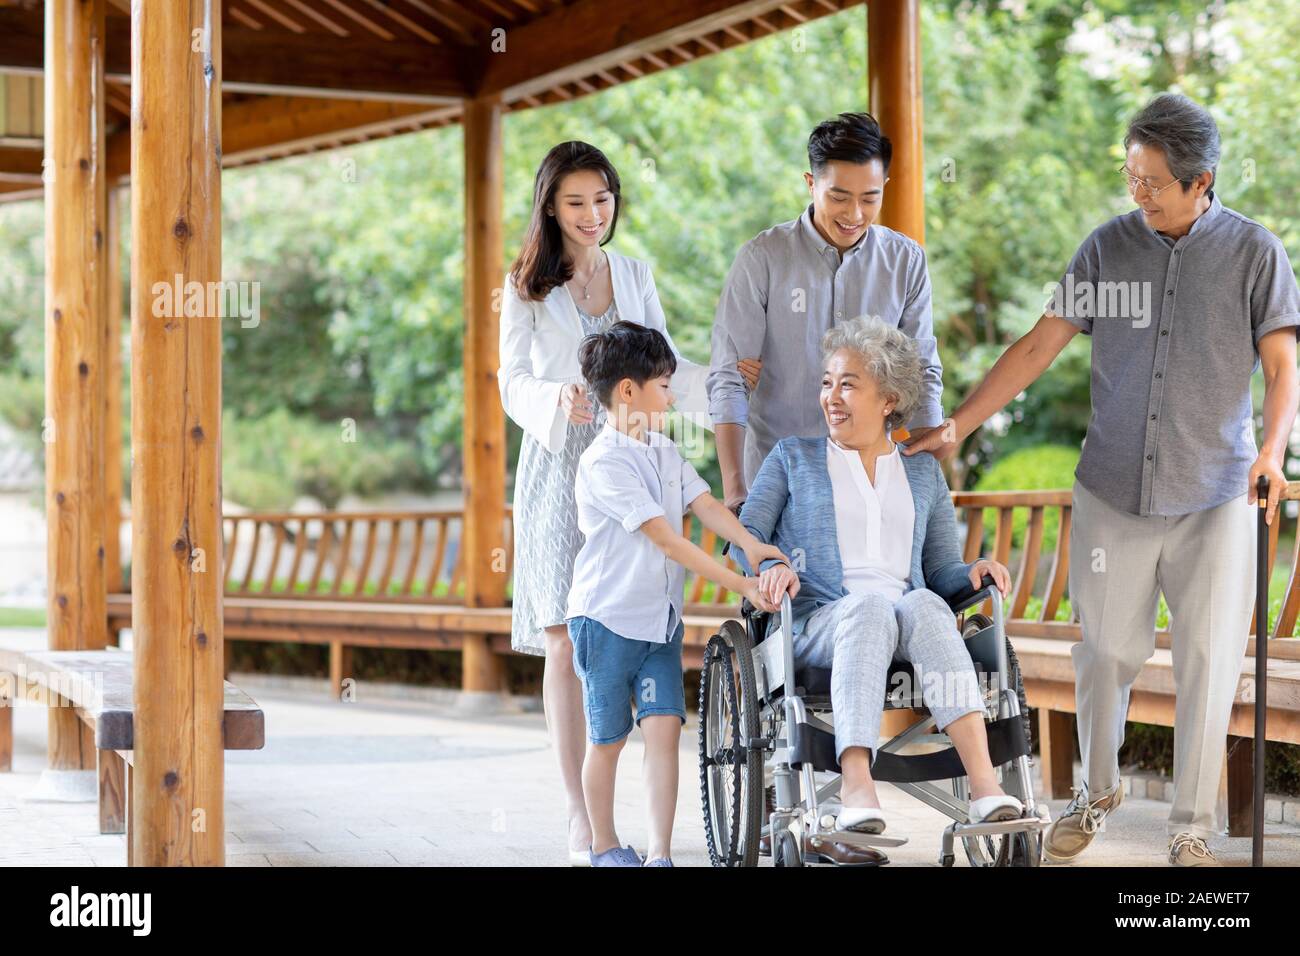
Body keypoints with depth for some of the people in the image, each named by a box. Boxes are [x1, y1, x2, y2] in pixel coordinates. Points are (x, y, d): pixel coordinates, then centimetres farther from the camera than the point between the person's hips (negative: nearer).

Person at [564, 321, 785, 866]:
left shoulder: (663, 451, 10)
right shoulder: (604, 462, -18)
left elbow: (704, 504, 1)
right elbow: (665, 540, -22)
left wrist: (750, 544, -19)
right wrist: (741, 586, -24)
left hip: (661, 617, 6)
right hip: (607, 617, -6)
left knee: (664, 726, -6)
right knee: (609, 738, 7)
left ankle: (660, 854, -6)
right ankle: (604, 845, 24)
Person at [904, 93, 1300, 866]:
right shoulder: (1110, 246, 4)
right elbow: (1039, 347, 6)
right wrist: (954, 428, 0)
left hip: (1215, 497, -2)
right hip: (1112, 491, 2)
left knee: (1208, 661, 0)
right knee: (1107, 651, 7)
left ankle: (1194, 831, 12)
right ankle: (1097, 793, 30)